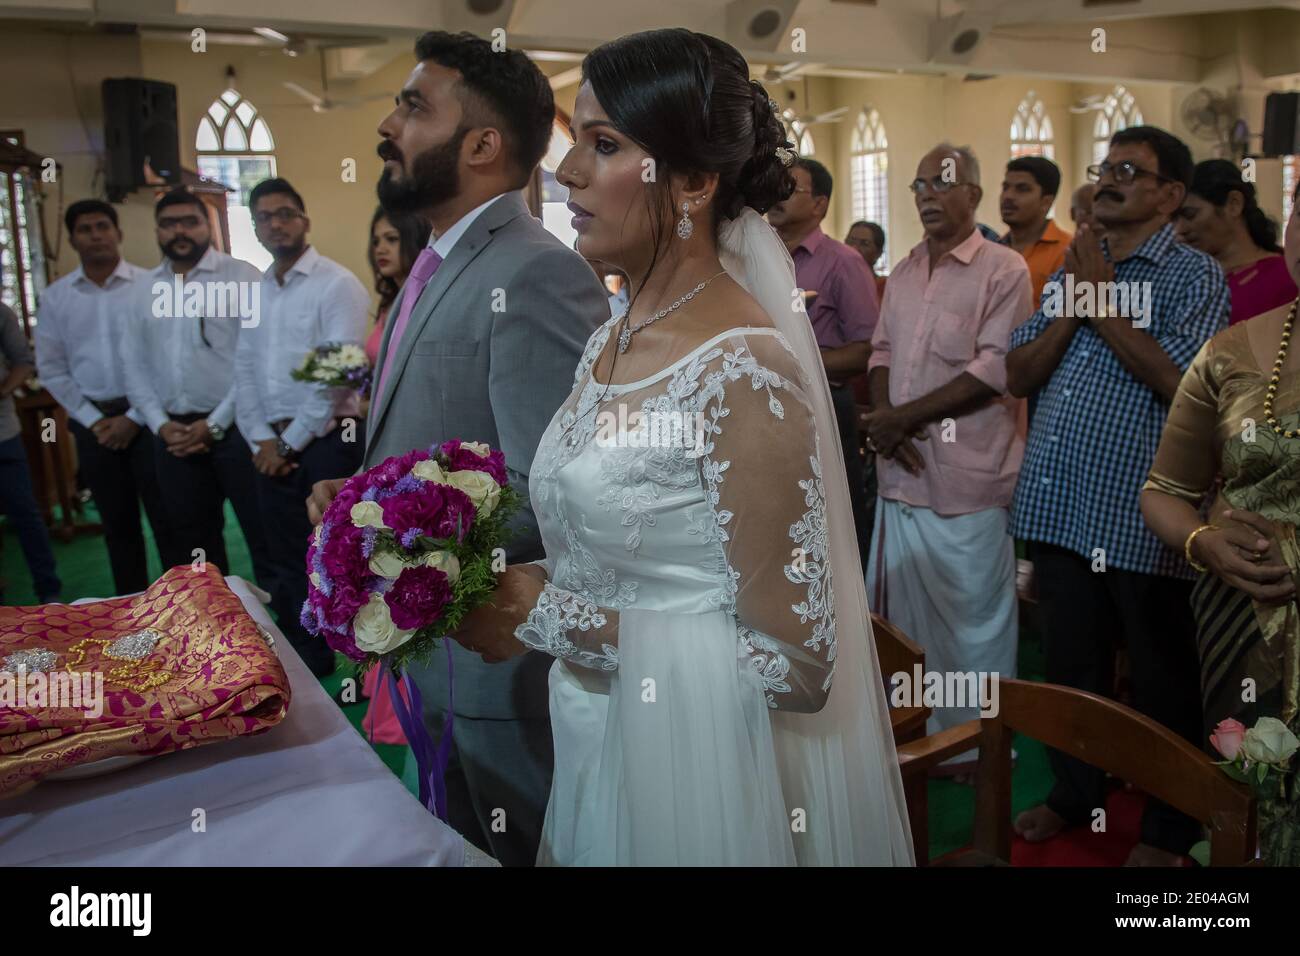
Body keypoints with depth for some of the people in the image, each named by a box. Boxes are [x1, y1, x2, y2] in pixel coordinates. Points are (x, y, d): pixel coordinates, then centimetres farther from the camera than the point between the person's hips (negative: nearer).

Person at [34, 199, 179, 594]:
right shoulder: (54, 297, 5)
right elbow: (51, 369, 7)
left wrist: (134, 418, -9)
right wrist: (93, 420, -2)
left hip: (146, 417, -3)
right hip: (92, 422, 3)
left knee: (167, 518, 0)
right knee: (118, 523, 12)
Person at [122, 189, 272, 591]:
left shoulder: (241, 276, -5)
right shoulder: (145, 287, 12)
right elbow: (134, 364, 11)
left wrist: (214, 425, -13)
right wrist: (160, 424, -2)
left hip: (234, 428, -5)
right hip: (174, 433, 6)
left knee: (263, 531, 1)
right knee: (194, 537, 16)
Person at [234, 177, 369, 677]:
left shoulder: (336, 284, -8)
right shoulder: (255, 292, 13)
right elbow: (244, 370, 11)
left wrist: (291, 441, -11)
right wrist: (262, 440, -1)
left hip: (327, 443, -7)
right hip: (274, 448, 7)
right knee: (288, 563, 15)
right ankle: (307, 666, 29)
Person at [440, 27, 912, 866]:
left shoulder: (743, 371, -24)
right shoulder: (613, 338, 1)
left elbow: (796, 663, -22)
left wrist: (549, 616, -21)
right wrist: (513, 585, -6)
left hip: (697, 771, -7)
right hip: (599, 749, 7)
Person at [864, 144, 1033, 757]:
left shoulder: (1004, 270, -5)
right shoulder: (904, 273, 16)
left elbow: (997, 367, -14)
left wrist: (905, 415, -15)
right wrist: (882, 416, -5)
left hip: (966, 476, -6)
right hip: (902, 470, 7)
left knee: (970, 613, 3)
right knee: (900, 606, 15)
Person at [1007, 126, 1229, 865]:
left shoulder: (1195, 276, -5)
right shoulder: (1071, 270, 13)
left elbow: (1180, 381, -20)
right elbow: (1019, 375, 6)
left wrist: (1101, 300, -14)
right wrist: (1071, 310, -8)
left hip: (1140, 516, -5)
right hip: (1058, 505, 6)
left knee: (1161, 679, 10)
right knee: (1071, 665, 18)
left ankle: (1171, 829, 28)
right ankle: (1076, 793, 37)